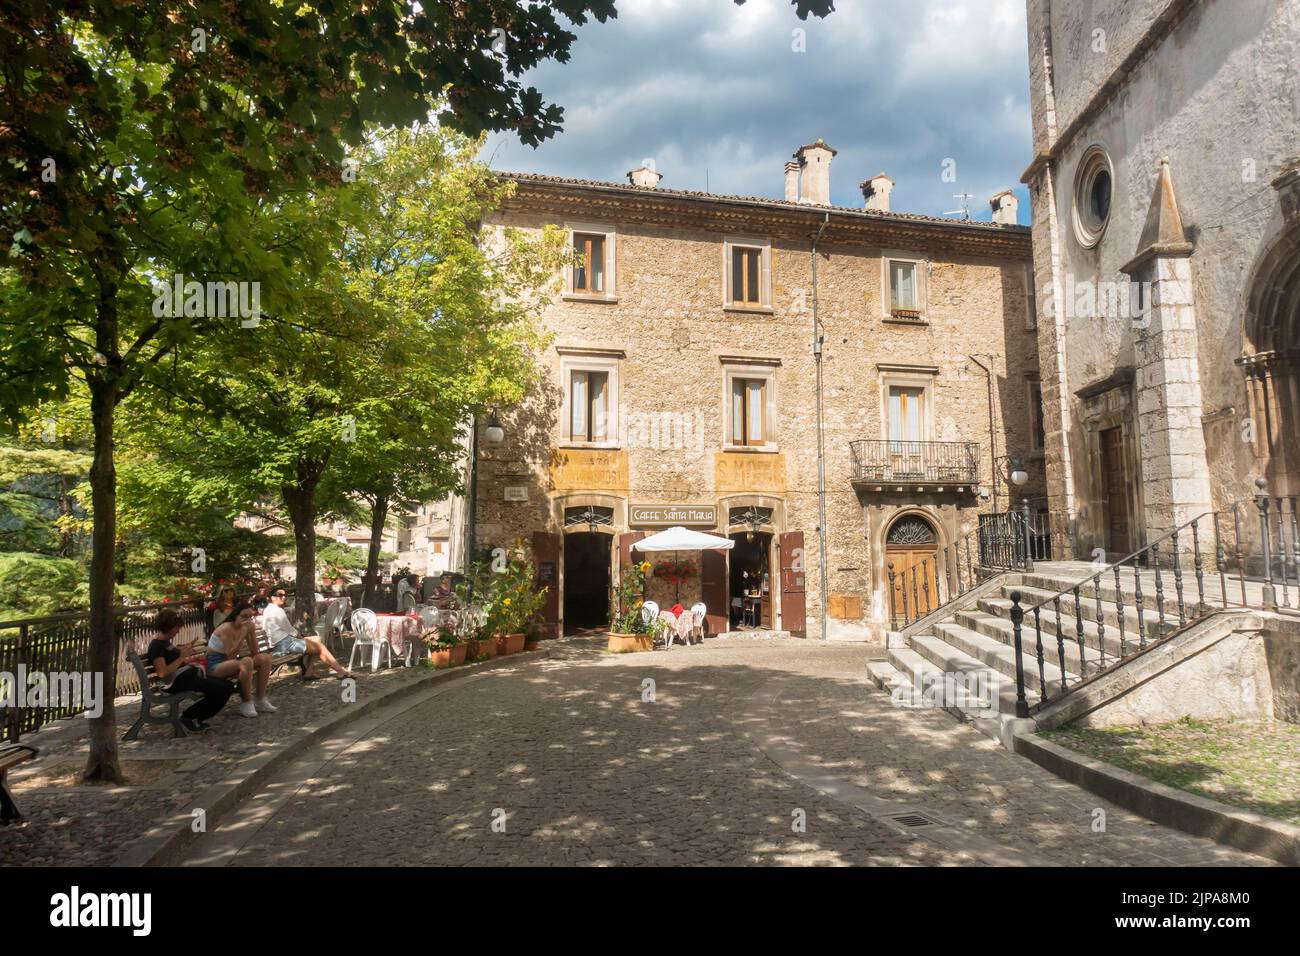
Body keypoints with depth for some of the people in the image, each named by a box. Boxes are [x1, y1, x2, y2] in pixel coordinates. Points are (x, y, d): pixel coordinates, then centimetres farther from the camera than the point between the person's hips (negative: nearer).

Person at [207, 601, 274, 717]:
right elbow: (230, 656, -29)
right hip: (215, 665, -8)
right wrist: (242, 634, -30)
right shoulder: (227, 628, -22)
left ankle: (261, 700, -2)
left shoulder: (246, 627, 1)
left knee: (266, 658, -4)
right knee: (246, 662, -35)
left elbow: (255, 653, 3)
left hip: (231, 663, 8)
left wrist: (252, 633, -10)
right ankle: (246, 703, -20)